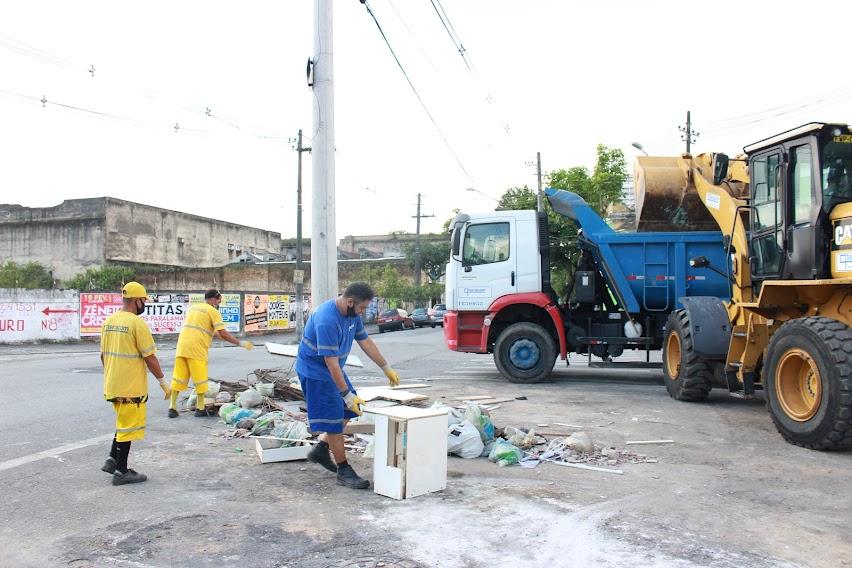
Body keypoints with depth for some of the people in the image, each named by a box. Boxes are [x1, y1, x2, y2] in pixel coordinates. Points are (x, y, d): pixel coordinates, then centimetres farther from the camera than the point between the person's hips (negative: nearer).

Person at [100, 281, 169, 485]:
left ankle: (112, 460, 21)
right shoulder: (137, 323, -16)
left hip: (112, 385, 8)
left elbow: (103, 355, 15)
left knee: (124, 423, 23)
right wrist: (162, 382, -6)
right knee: (128, 427, 3)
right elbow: (150, 357, -15)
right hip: (131, 388, -8)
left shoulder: (109, 322, 8)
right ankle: (121, 472, 10)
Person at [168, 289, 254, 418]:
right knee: (200, 379, 5)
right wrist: (240, 343, -4)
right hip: (197, 349, -7)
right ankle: (200, 408, 11)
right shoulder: (213, 311, -2)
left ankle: (172, 407, 12)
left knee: (178, 378, 10)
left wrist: (214, 333, 30)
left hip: (182, 346, 7)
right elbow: (223, 334, -9)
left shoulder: (193, 308, 21)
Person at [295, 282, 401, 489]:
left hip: (333, 368, 10)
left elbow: (365, 341, 9)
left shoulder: (352, 313, -2)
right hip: (316, 372, -10)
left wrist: (386, 368, 11)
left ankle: (320, 449, 24)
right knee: (333, 421, -7)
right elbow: (331, 362, -32)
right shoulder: (327, 321, -32)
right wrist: (347, 394, -30)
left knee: (349, 410, 12)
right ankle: (343, 471, 4)